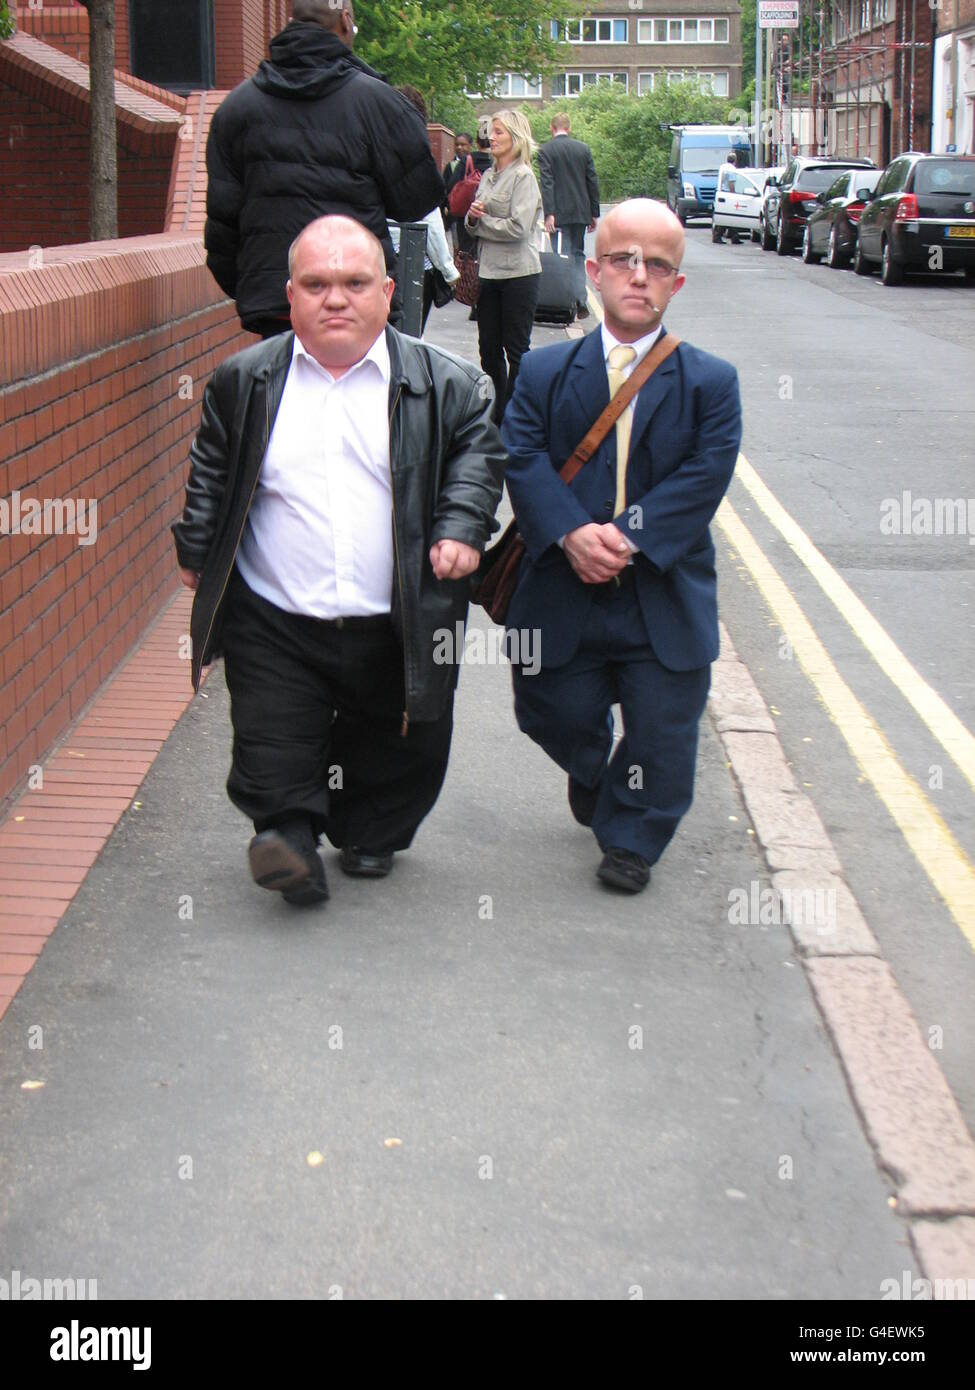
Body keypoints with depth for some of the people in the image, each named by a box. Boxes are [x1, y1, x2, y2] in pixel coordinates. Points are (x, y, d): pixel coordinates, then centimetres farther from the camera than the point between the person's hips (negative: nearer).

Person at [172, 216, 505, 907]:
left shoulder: (444, 382, -2)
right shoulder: (245, 381, 2)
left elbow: (479, 454, 7)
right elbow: (210, 474, 12)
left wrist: (463, 527, -7)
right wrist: (197, 552, 9)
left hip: (396, 632, 0)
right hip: (273, 626, 0)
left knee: (403, 756, 16)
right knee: (272, 764, -2)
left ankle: (369, 836, 40)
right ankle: (291, 835, 20)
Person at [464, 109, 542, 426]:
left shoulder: (523, 177, -9)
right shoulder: (488, 175, 13)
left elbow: (518, 227, -18)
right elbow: (474, 225, 16)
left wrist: (482, 221, -6)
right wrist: (472, 216, -6)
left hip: (518, 272, -7)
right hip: (489, 270, 7)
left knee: (516, 350, 0)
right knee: (489, 346, 10)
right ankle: (497, 410, 21)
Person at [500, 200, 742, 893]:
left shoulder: (710, 382, -1)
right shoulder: (544, 372, 2)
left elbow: (703, 478, -10)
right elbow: (524, 460, -9)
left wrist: (629, 537, -21)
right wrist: (571, 533, -24)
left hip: (663, 601, -1)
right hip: (564, 595, 1)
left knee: (662, 731, 5)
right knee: (554, 712, 11)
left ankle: (630, 838, 31)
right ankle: (590, 771, 48)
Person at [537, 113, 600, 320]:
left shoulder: (545, 150, -5)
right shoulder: (584, 149, 6)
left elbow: (546, 183, -13)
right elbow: (593, 182, 6)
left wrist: (549, 214, -15)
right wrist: (594, 214, 12)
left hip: (559, 213, -3)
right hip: (581, 211, 3)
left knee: (563, 258, -1)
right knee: (578, 254, 14)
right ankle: (581, 301, 6)